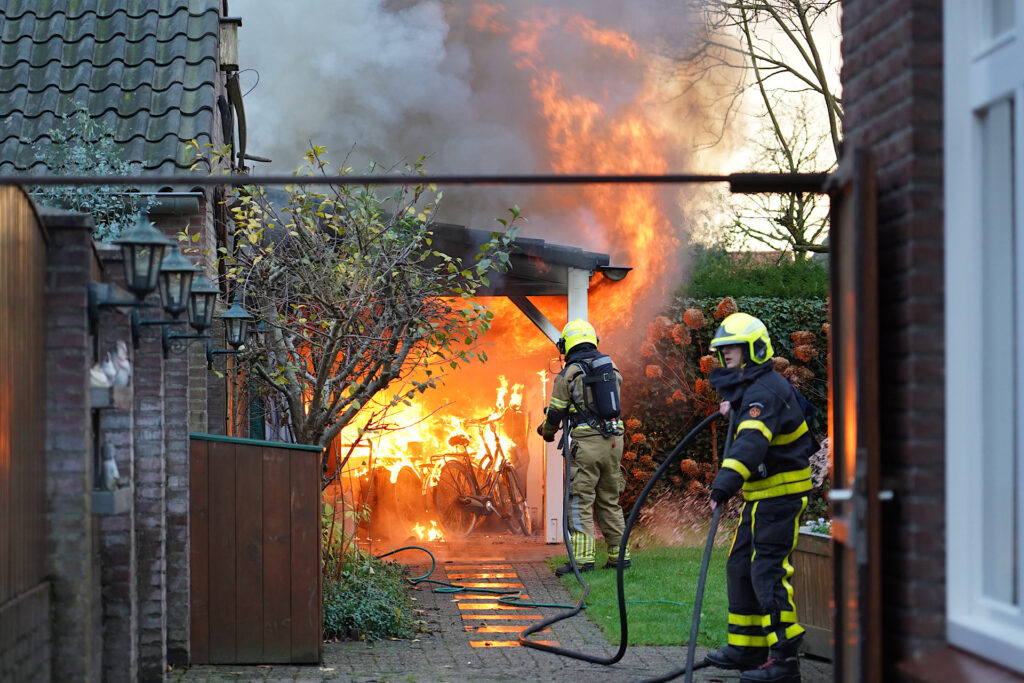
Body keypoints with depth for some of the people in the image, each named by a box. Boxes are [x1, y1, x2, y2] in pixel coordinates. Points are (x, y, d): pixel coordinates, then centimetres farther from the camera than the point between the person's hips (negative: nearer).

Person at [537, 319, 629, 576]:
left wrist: (547, 432, 22)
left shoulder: (568, 374, -6)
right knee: (610, 501, 14)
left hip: (587, 443, -6)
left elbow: (555, 412, -1)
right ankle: (619, 555, 14)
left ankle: (582, 558, -10)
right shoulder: (611, 368, 12)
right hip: (614, 440, 6)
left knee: (580, 501, -3)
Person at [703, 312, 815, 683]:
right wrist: (733, 407, 19)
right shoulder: (751, 388, 13)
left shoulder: (765, 392, -20)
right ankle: (746, 649, 23)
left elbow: (751, 443, -35)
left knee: (768, 572, -14)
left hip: (781, 494, -11)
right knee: (741, 566, 15)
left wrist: (726, 483, -44)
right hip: (761, 495, 11)